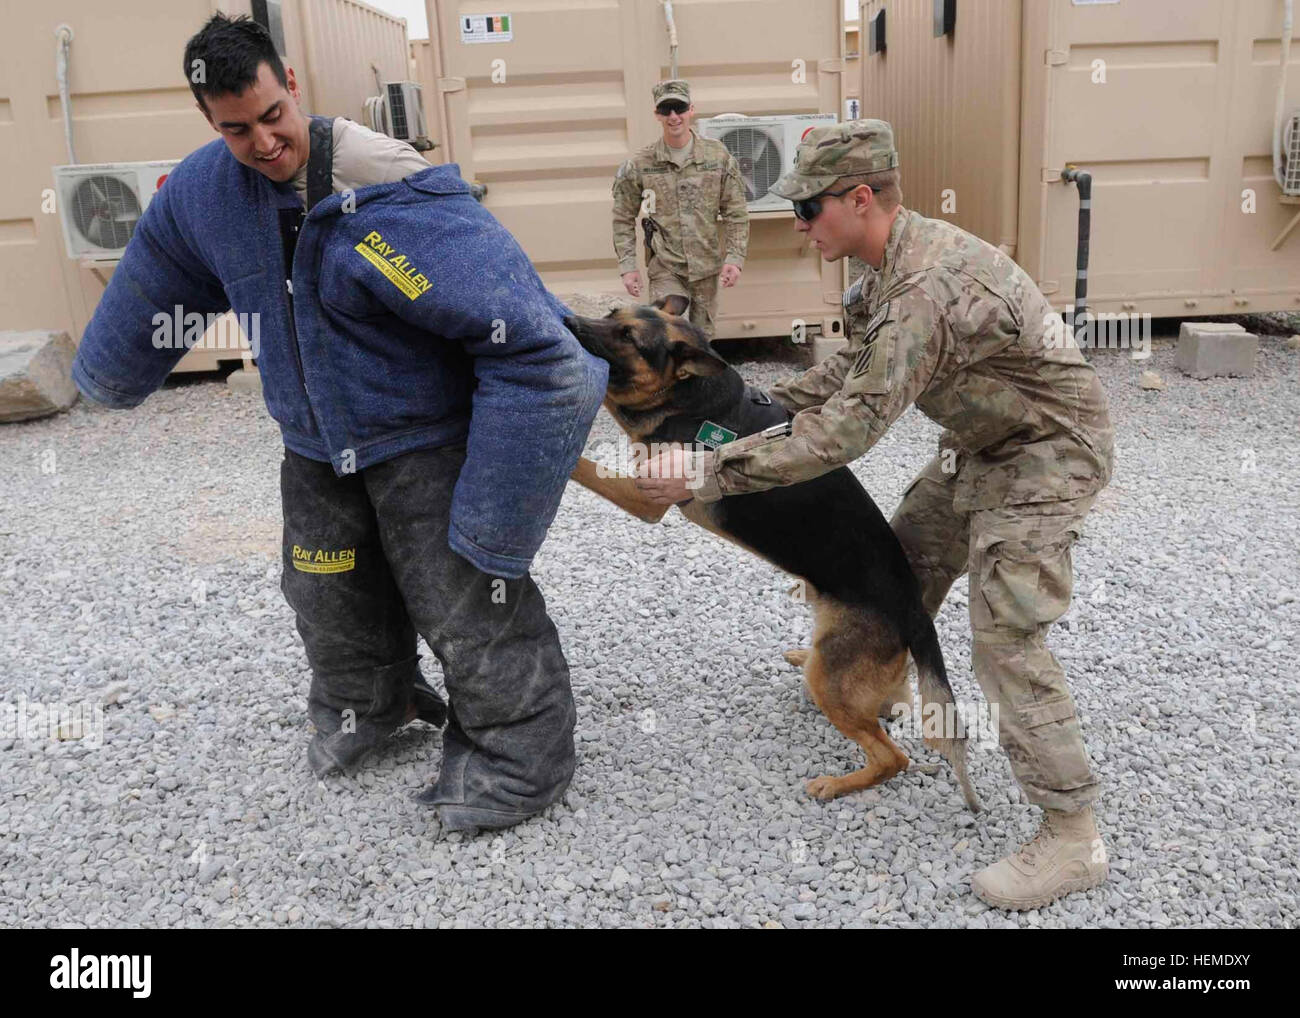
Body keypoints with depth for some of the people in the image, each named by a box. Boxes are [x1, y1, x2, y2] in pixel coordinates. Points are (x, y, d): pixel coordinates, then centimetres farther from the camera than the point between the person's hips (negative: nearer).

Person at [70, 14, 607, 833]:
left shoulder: (382, 194, -26)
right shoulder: (203, 190, -4)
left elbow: (515, 318, -32)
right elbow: (151, 294, 16)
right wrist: (108, 375, 30)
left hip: (422, 438, -6)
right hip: (316, 444, 7)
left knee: (465, 599, -4)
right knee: (327, 596, 19)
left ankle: (515, 756, 14)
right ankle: (366, 705, 45)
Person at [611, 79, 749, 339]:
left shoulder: (718, 156, 1)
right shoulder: (639, 165, -3)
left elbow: (736, 214, 4)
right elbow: (623, 220, 3)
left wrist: (734, 258, -5)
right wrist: (627, 266, -4)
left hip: (706, 268, 2)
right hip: (665, 271, -2)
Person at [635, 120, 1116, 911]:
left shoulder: (925, 290, -34)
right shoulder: (900, 257, -2)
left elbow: (844, 432, -37)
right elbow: (858, 366, 10)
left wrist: (709, 474, -34)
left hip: (1048, 452, -10)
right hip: (985, 443, 10)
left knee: (1006, 635, -12)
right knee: (906, 563, 20)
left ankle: (1073, 840, -1)